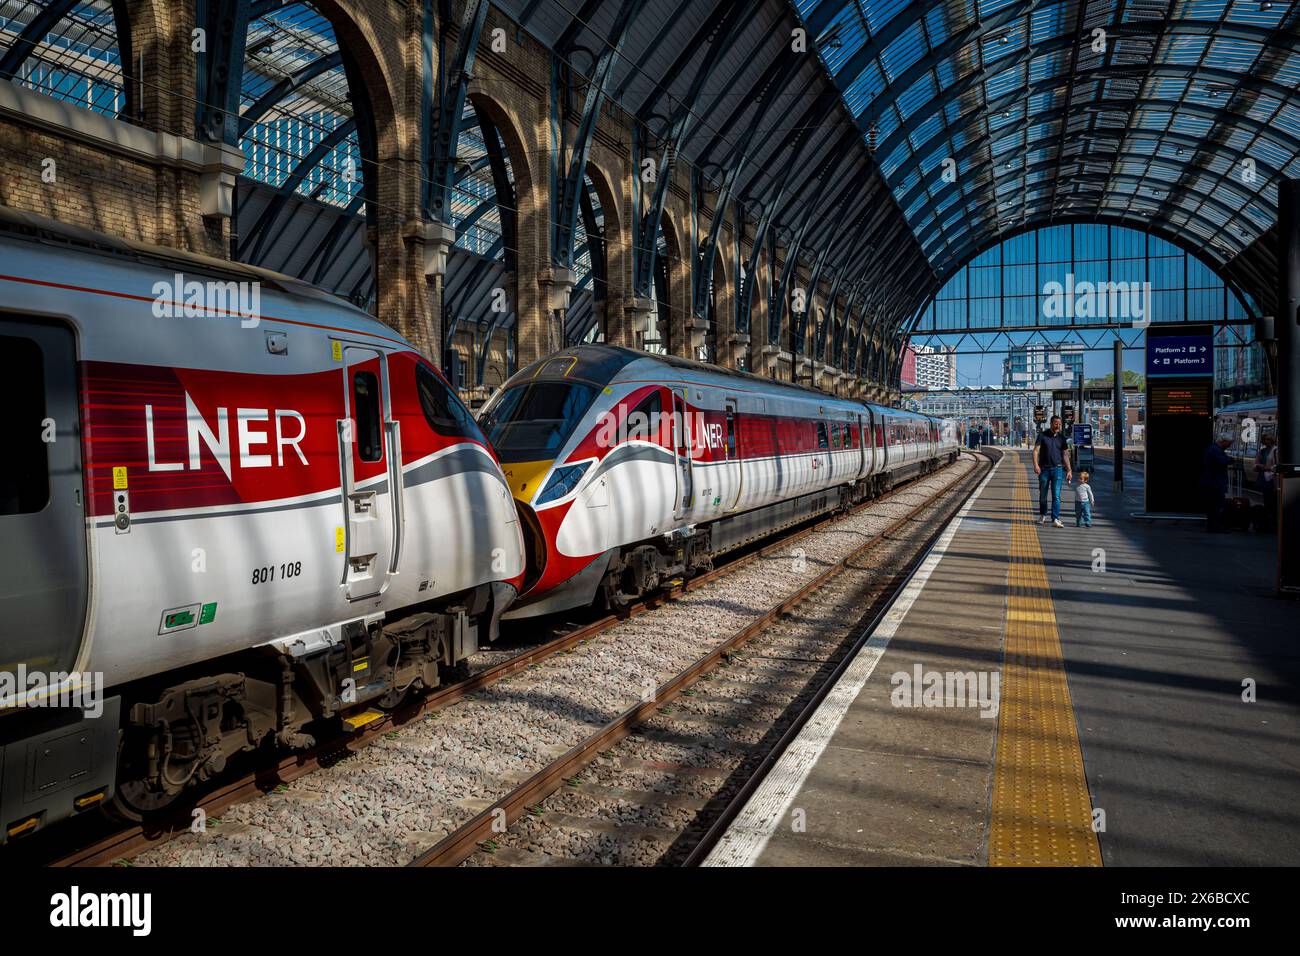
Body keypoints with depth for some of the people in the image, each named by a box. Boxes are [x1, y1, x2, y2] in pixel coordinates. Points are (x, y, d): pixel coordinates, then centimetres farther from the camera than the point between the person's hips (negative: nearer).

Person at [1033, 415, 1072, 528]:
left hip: (1057, 469, 1)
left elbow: (1065, 455, 11)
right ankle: (1042, 516, 30)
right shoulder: (1042, 435, 0)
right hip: (1044, 469, -1)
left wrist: (1069, 470, 6)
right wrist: (1035, 465, -19)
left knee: (1056, 495, -8)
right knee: (1043, 494, 10)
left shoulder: (1061, 438, 7)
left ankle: (1055, 520, -11)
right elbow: (1036, 451, -5)